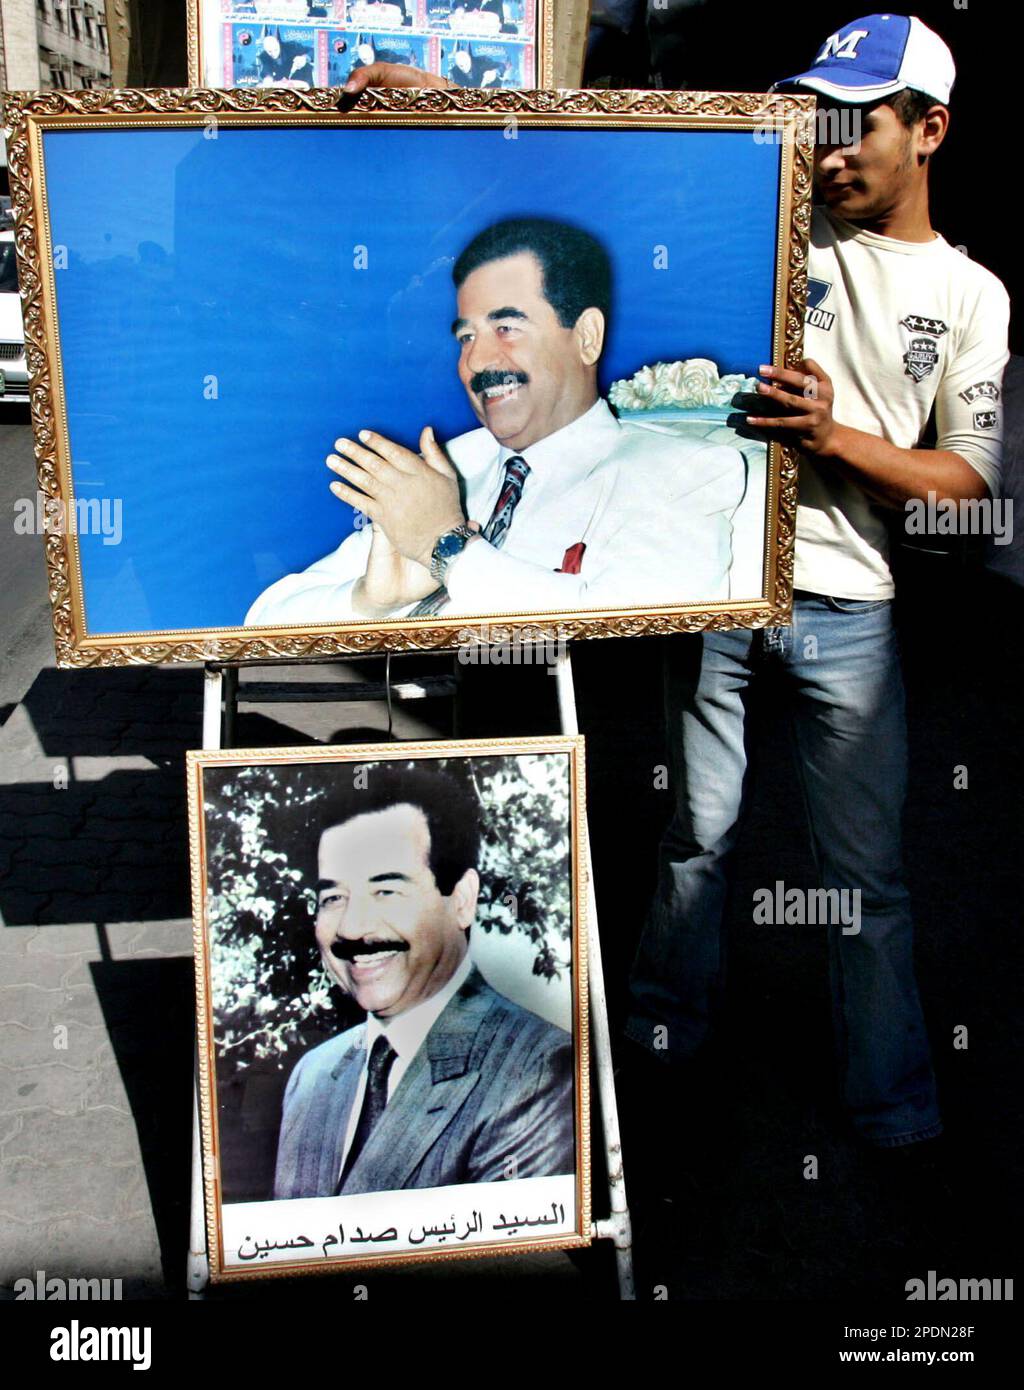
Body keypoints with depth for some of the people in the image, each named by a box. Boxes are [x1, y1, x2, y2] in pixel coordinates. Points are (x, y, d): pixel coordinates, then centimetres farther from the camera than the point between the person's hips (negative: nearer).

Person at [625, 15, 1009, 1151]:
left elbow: (967, 485, 1)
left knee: (866, 873, 7)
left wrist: (836, 435, -16)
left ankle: (897, 1115, 23)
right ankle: (669, 1045, 35)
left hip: (845, 612, 0)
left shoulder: (971, 297, 5)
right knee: (701, 832, 14)